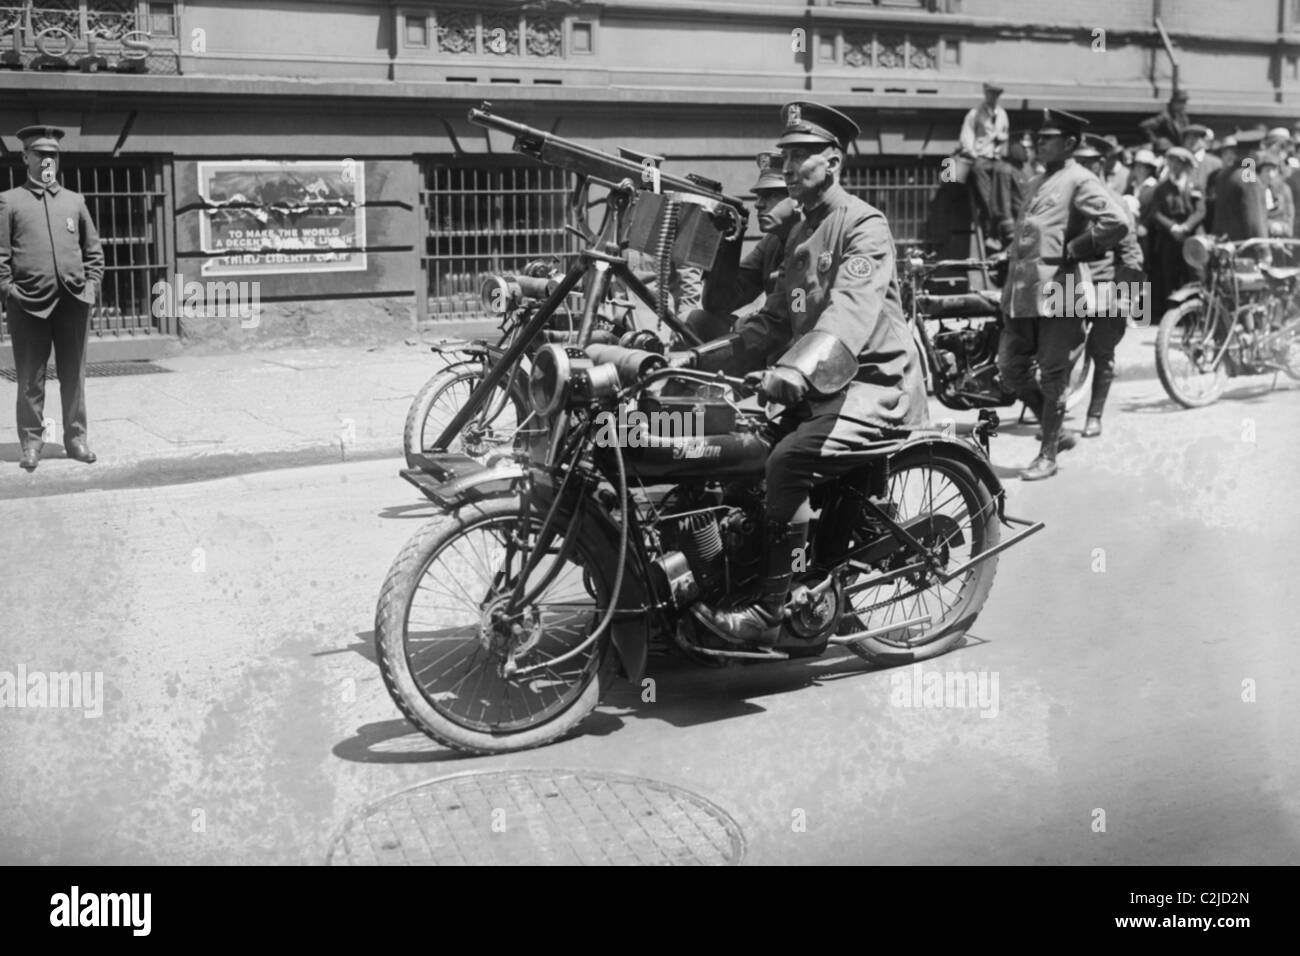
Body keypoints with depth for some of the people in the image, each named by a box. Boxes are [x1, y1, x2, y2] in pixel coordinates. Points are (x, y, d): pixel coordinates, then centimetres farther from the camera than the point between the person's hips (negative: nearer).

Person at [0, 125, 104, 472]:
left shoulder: (74, 201, 14)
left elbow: (94, 250, 17)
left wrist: (91, 284, 5)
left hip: (74, 302, 3)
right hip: (29, 303, -3)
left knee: (74, 374, 7)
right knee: (30, 377, 2)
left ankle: (76, 437, 15)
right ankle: (31, 441, 10)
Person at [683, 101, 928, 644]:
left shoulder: (864, 226, -11)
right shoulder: (801, 233, 18)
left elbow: (850, 310, -28)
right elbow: (774, 319, 16)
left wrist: (797, 371, -44)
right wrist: (703, 357, 3)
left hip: (875, 386, -9)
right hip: (820, 385, 9)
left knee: (788, 459, -27)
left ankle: (769, 613, -22)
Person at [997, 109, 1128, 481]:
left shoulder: (1080, 180, -5)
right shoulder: (1039, 182, 21)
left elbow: (1117, 223, -18)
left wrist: (1074, 251, -12)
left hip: (1055, 290, -8)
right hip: (1021, 291, 8)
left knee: (1052, 376, -1)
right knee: (1010, 367, 9)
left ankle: (1048, 454, 9)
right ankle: (1057, 430, 25)